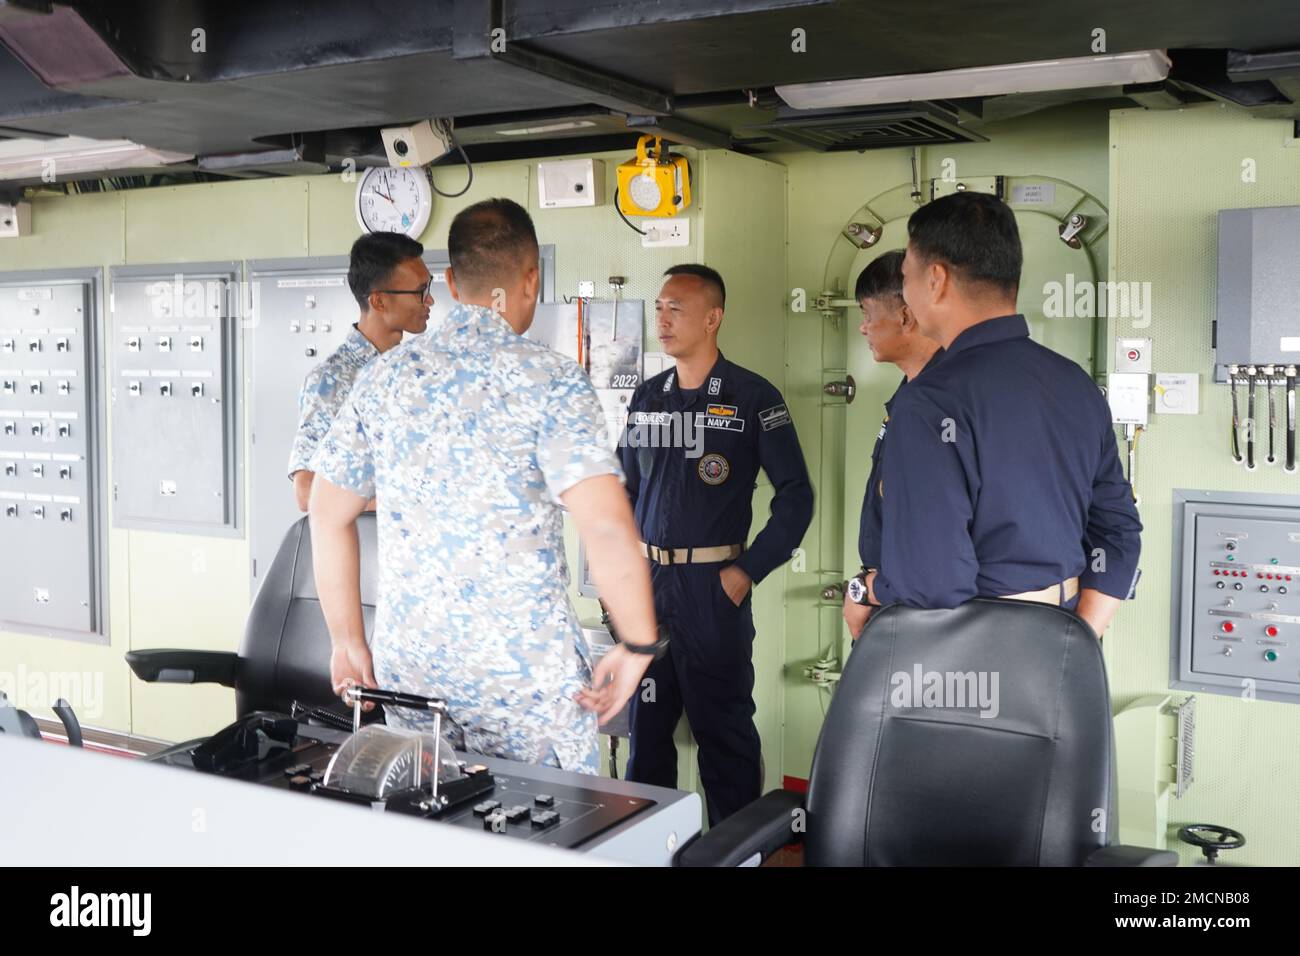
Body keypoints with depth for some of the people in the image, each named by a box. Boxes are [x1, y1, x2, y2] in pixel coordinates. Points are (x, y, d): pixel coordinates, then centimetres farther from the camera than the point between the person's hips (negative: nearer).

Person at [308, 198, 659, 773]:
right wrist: (639, 645, -8)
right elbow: (606, 527, -20)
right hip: (525, 665, -4)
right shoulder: (549, 380, -10)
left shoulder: (385, 376, 6)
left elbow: (328, 514, 11)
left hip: (408, 663, 5)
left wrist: (348, 640, 18)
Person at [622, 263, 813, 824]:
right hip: (646, 583, 5)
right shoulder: (646, 398, 11)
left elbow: (795, 497, -6)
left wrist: (748, 571, -11)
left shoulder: (753, 397, -5)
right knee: (646, 721, 14)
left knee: (723, 725, 2)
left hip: (714, 587, -5)